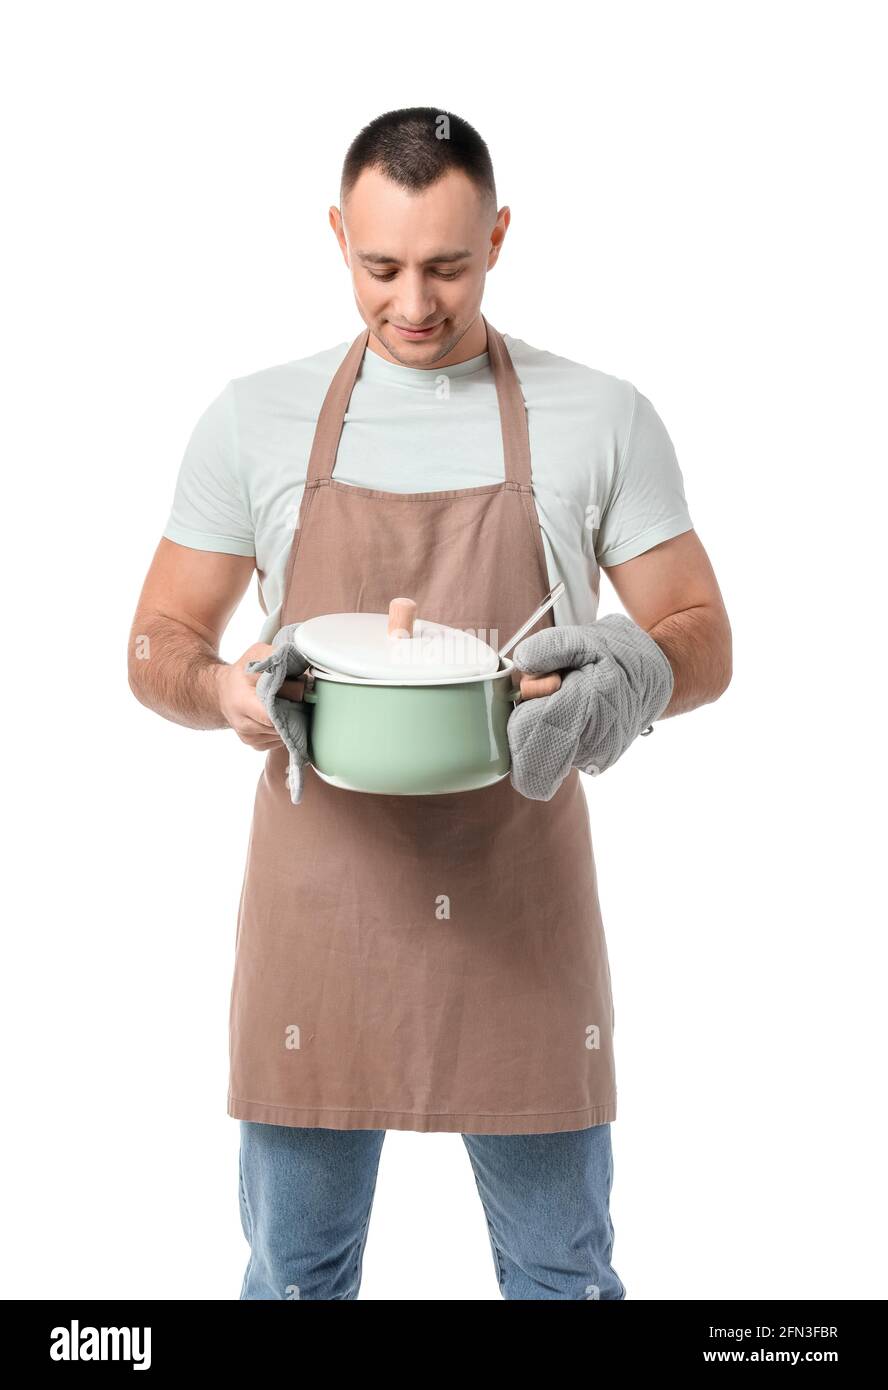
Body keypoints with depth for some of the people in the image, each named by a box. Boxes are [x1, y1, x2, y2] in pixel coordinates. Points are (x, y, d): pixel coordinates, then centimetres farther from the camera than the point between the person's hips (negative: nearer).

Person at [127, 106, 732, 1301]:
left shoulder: (603, 421, 1)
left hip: (523, 906, 0)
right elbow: (157, 649, 6)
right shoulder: (253, 421, 3)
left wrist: (637, 674, -20)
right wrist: (220, 690, -17)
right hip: (318, 903, 1)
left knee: (563, 1271, 13)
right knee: (296, 1270, 14)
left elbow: (703, 642, 3)